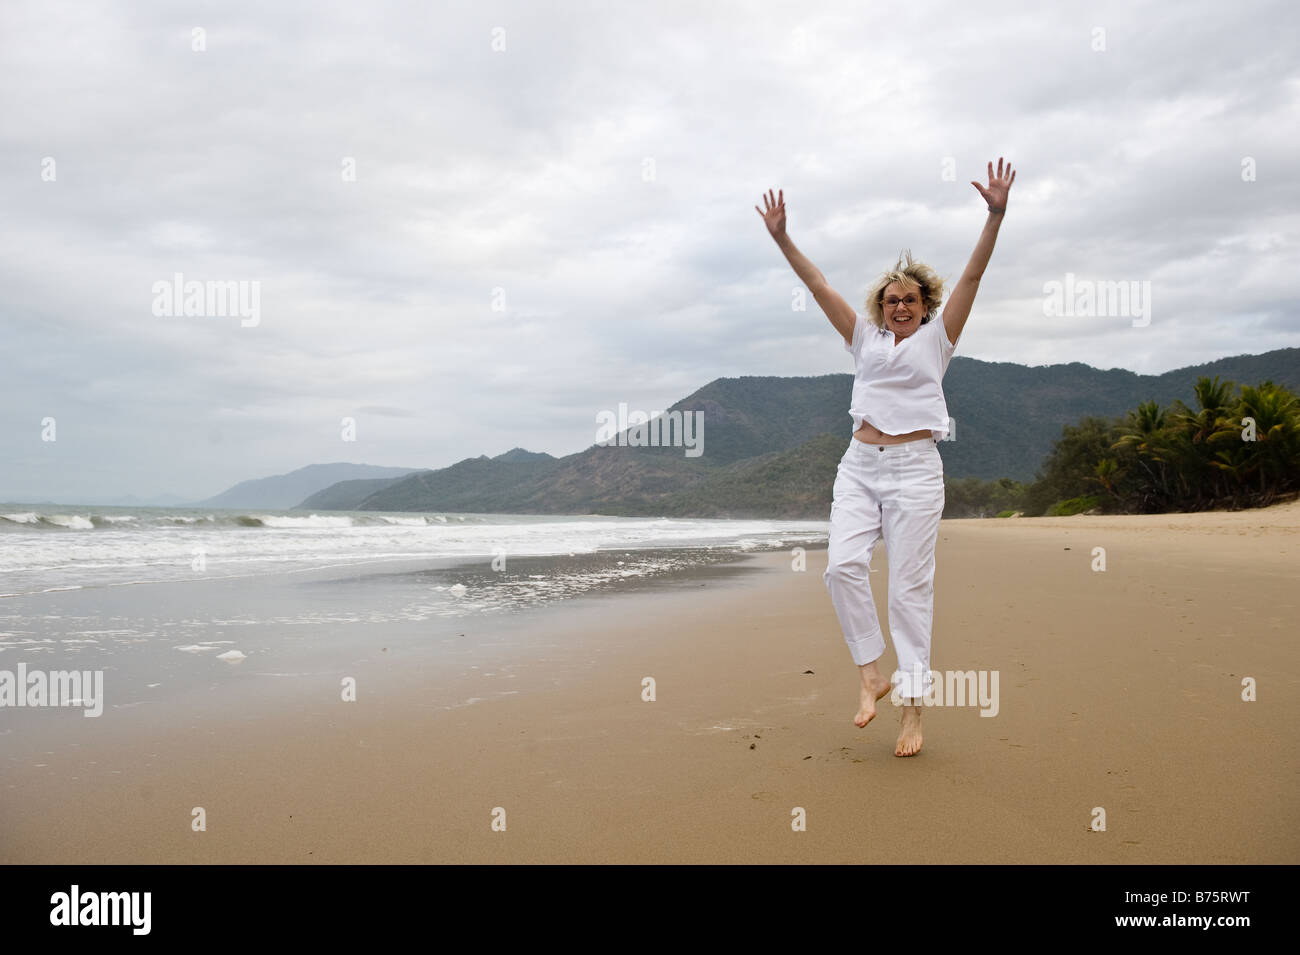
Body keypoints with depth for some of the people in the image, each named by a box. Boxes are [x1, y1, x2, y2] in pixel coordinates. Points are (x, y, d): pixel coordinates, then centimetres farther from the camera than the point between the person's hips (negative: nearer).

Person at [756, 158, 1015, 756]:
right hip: (860, 465, 3)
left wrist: (996, 215, -10)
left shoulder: (937, 338, 9)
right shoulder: (865, 339, 15)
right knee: (842, 563, -16)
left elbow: (972, 275, 0)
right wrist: (782, 238, 5)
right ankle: (872, 674, 0)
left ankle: (913, 706, 2)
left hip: (915, 469, -2)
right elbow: (819, 286, 10)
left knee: (910, 587, -3)